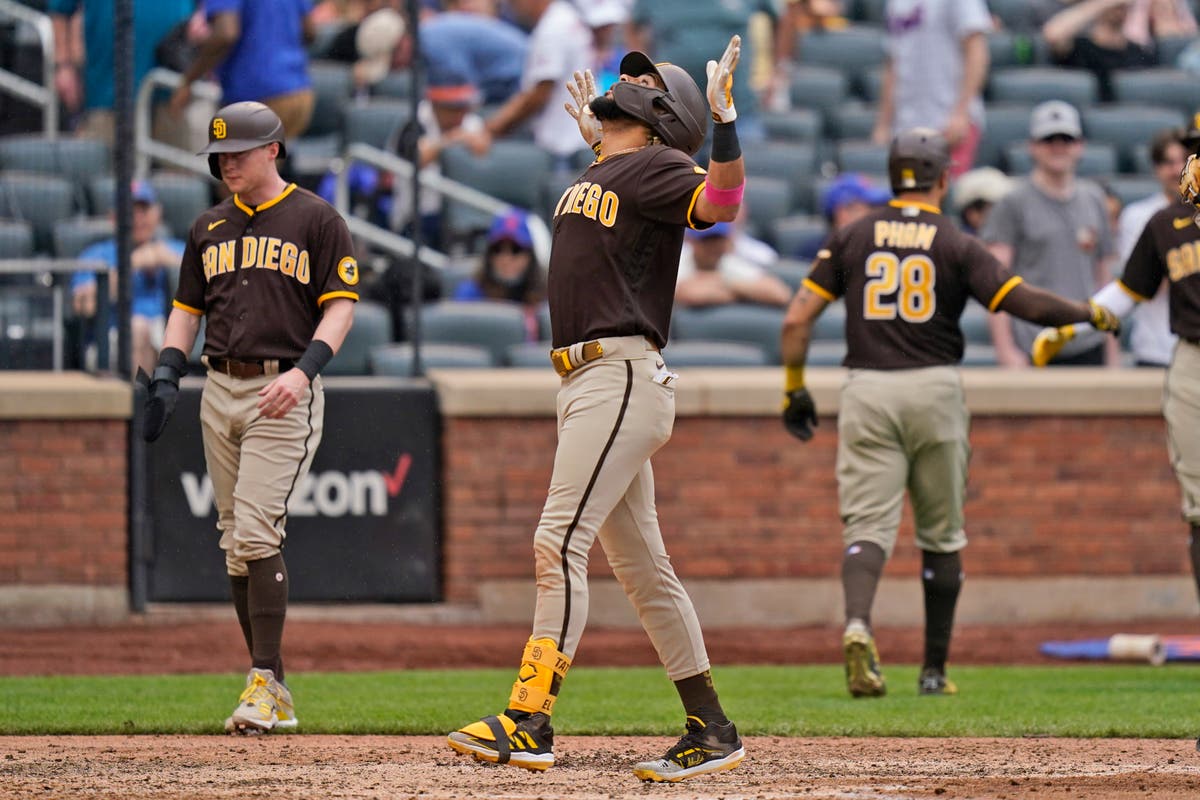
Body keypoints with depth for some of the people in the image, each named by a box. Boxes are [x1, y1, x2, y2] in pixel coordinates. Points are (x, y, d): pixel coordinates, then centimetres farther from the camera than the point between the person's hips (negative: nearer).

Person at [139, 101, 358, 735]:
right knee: (236, 541, 4)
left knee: (257, 532, -17)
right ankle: (273, 693, 8)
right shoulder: (210, 227, 16)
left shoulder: (315, 219, -1)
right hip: (220, 391, 6)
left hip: (284, 393, -6)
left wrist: (304, 369, -19)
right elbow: (188, 308, 20)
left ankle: (266, 681, -16)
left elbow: (341, 306, -5)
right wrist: (166, 376, 5)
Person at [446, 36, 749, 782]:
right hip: (587, 381, 10)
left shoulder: (655, 167, -6)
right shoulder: (598, 174, 20)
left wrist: (723, 117, -36)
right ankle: (711, 730, 13)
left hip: (623, 378, -10)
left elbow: (719, 201, -26)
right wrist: (594, 133, 41)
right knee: (640, 566, 10)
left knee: (560, 542, -17)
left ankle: (530, 722, -23)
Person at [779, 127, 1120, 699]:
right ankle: (934, 670, 17)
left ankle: (857, 625, -34)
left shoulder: (852, 238, 6)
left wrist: (794, 389, 11)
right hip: (934, 391, -1)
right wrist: (1090, 314, 7)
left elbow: (797, 319, 1)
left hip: (867, 393, 1)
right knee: (941, 535, 13)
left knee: (868, 524, -5)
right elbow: (1025, 303, -9)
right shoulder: (956, 245, -1)